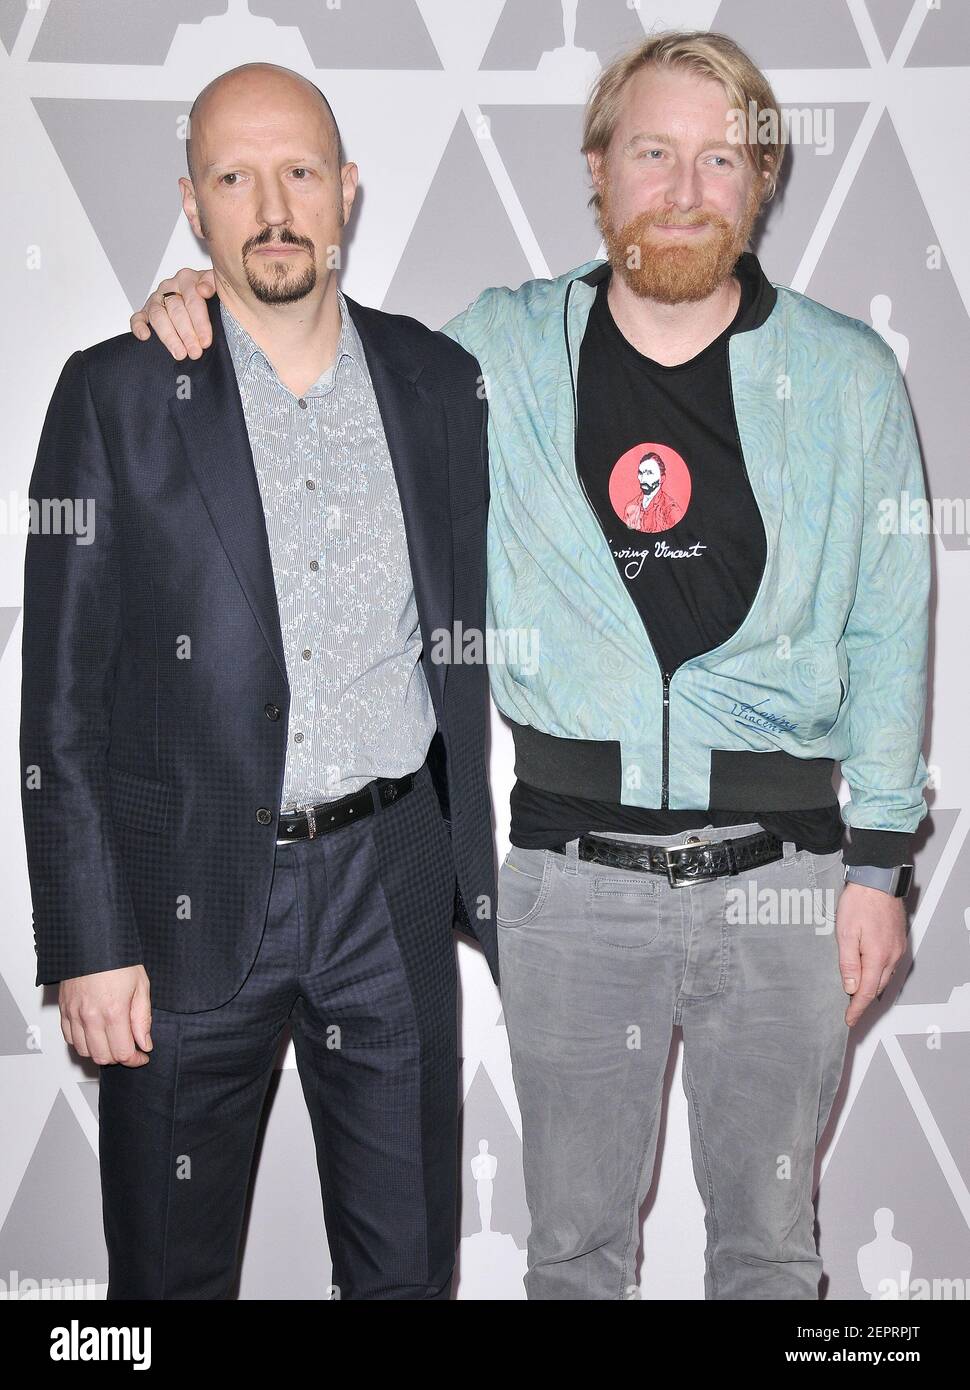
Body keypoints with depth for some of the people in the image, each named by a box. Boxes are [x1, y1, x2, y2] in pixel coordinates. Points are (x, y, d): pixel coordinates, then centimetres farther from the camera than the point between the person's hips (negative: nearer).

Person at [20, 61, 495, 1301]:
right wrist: (87, 943, -9)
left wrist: (485, 873, 6)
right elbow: (63, 696, -5)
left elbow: (472, 640, 9)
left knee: (408, 1264, 15)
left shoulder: (439, 381, 5)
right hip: (189, 900, -2)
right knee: (172, 1269, 14)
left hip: (392, 882, 2)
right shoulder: (116, 395, -4)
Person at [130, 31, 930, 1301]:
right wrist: (210, 321, -2)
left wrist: (879, 862, 1)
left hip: (783, 873, 0)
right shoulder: (499, 351, 2)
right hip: (573, 876, 0)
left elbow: (887, 632, 4)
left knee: (767, 1232, 17)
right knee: (574, 1238, 15)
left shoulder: (848, 374, 1)